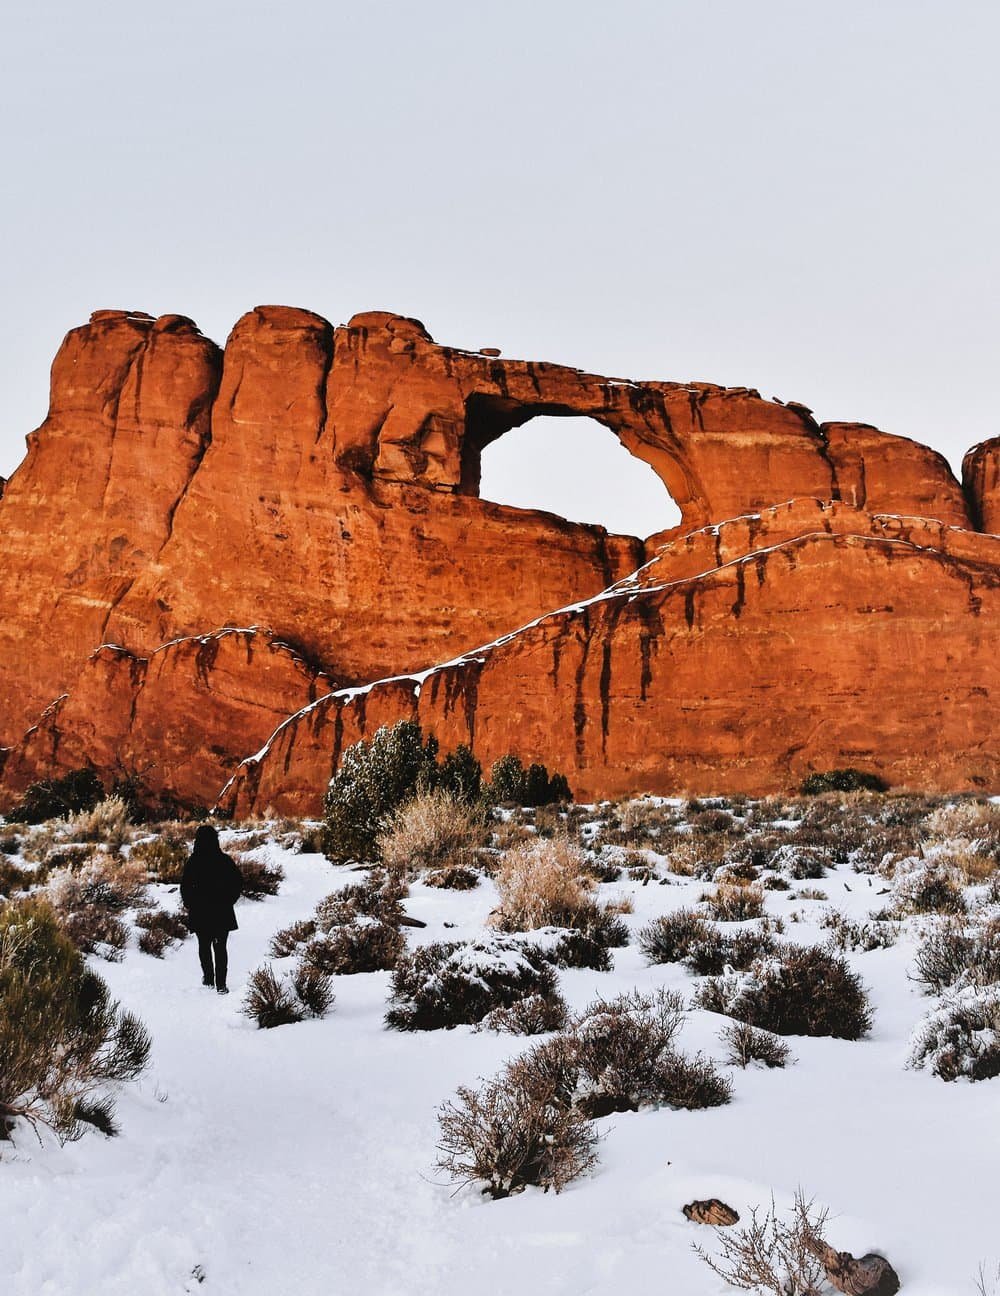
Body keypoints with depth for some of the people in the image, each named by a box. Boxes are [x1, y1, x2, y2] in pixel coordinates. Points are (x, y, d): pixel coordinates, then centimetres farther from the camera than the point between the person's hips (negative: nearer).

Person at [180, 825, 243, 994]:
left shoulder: (193, 861, -10)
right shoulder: (224, 860, -7)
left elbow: (185, 886, -9)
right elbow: (238, 881, -3)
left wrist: (190, 905, 6)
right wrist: (229, 900, 8)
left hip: (200, 911, 0)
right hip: (222, 911, 0)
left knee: (204, 945, 17)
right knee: (220, 946, 5)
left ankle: (208, 978, 22)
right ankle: (221, 983, -1)